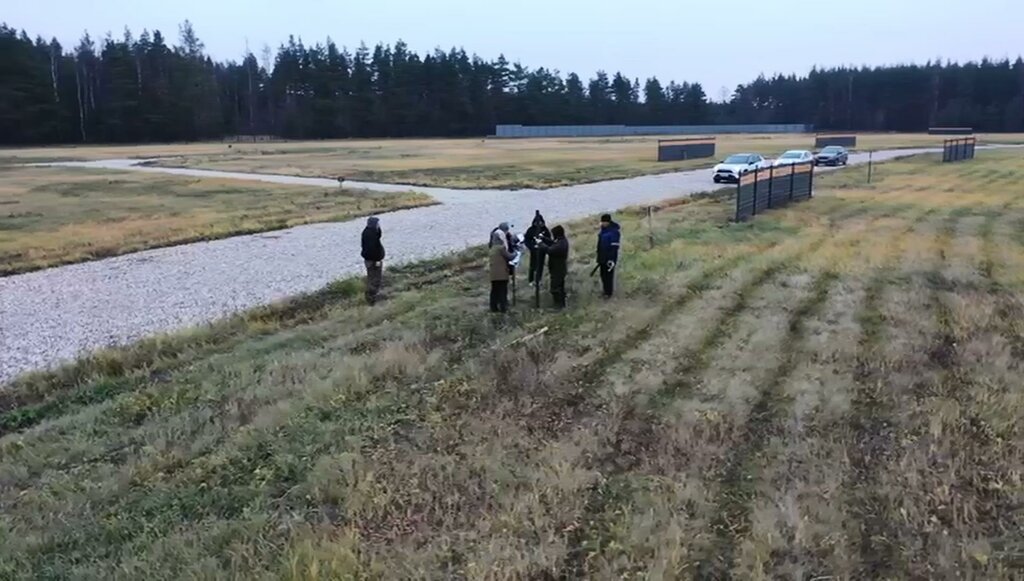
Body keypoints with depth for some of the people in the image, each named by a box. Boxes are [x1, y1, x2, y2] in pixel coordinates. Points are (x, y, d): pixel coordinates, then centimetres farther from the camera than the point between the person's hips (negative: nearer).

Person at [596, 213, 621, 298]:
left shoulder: (614, 231, -19)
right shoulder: (603, 229, 8)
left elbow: (615, 246, -20)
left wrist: (612, 259, -22)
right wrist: (599, 256, 20)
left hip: (610, 258, -8)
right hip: (602, 257, 8)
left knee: (609, 275, -1)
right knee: (603, 274, 14)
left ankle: (608, 292, 10)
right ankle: (605, 290, 26)